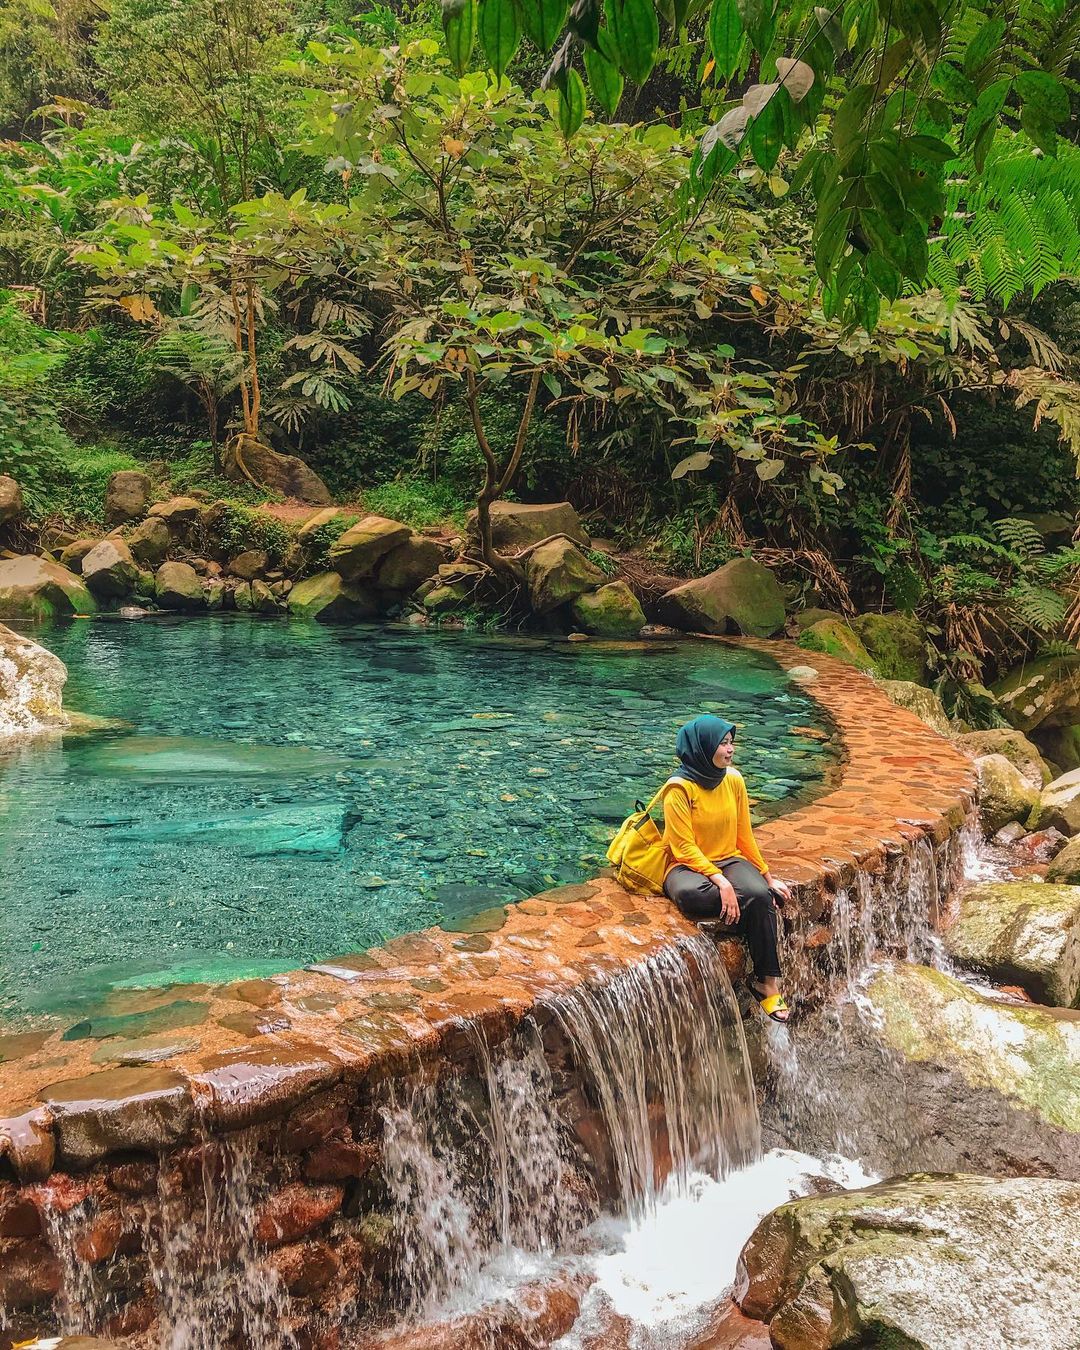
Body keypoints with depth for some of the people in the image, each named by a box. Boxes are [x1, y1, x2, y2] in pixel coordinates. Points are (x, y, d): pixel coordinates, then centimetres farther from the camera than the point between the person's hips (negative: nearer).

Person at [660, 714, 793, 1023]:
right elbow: (685, 848, -17)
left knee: (758, 893, -30)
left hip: (729, 860, 4)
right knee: (689, 894, -41)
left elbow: (744, 836, 11)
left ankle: (768, 981, -18)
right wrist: (721, 882, -28)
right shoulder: (679, 788, -14)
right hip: (688, 866, -4)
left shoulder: (733, 779, 3)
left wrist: (768, 877, 10)